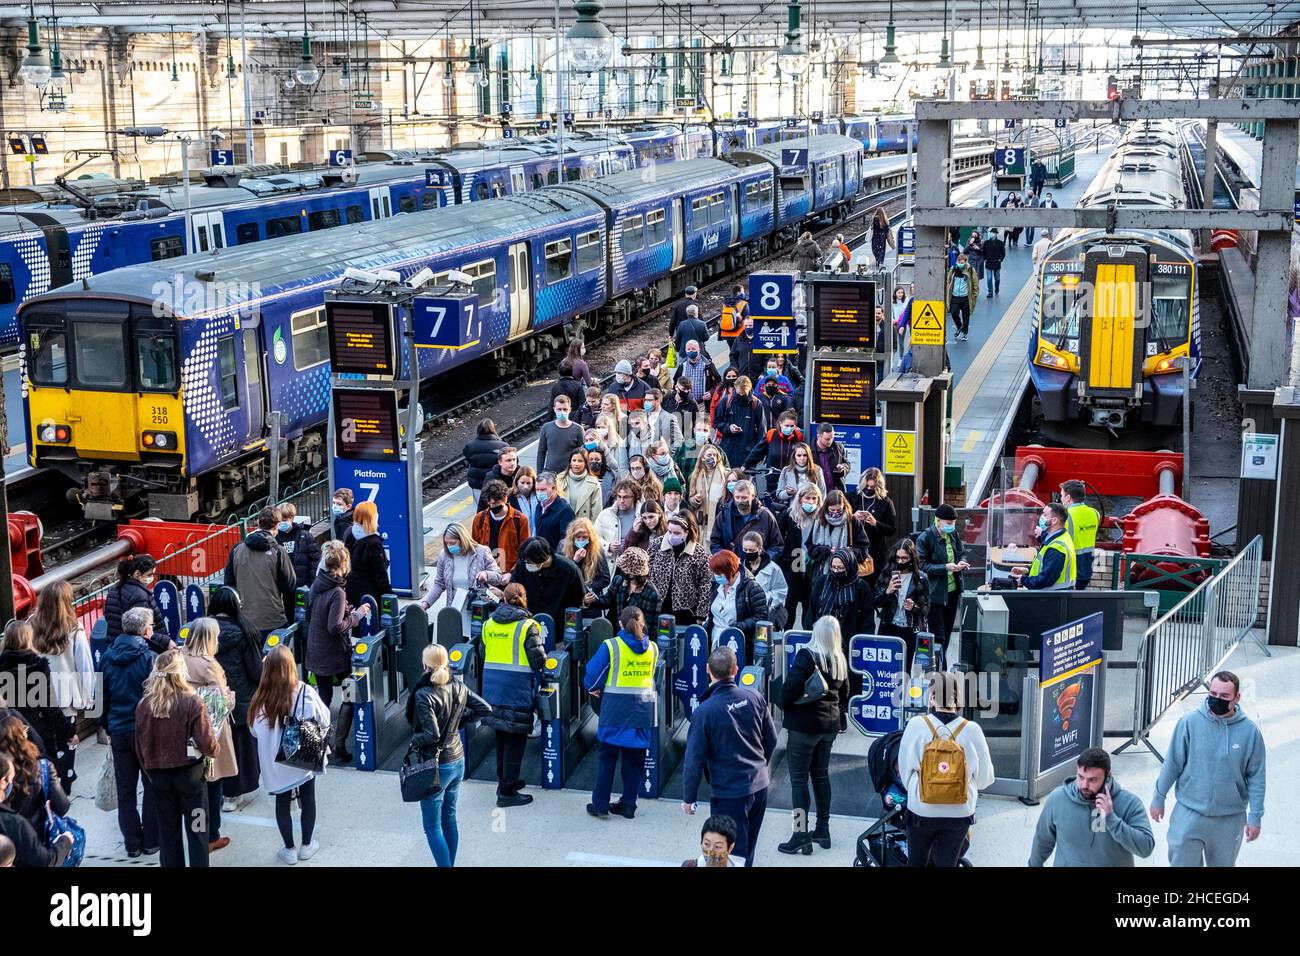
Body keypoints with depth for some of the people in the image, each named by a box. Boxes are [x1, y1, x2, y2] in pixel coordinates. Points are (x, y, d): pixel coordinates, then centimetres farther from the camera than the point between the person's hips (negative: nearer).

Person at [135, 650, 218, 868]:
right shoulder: (192, 702, -18)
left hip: (158, 774, 3)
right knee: (197, 830, 9)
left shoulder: (143, 704, -8)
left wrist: (149, 772, 14)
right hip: (189, 773, -3)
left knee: (167, 831, 14)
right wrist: (215, 747, 3)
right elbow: (208, 745, -19)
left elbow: (140, 747, 0)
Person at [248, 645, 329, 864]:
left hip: (275, 760, 0)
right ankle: (306, 846, 30)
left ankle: (289, 850, 24)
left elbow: (255, 730, -5)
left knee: (282, 801, 16)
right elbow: (324, 719, -10)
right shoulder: (304, 692, -20)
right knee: (307, 799, 18)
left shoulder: (261, 697, -16)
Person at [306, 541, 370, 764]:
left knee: (323, 697, 15)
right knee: (350, 696, 9)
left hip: (315, 653, 7)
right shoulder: (337, 592, -22)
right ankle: (340, 744, 4)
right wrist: (357, 614, -13)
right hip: (336, 655, -7)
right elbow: (336, 627, -25)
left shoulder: (315, 585, 2)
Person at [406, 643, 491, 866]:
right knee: (449, 820, 18)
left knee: (432, 827, 3)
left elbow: (432, 735, -25)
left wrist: (414, 741, -8)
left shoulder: (424, 695, -21)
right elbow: (485, 709, 7)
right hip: (458, 760, 7)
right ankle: (450, 864, 28)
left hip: (435, 765, -7)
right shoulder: (458, 687, -1)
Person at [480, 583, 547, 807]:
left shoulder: (489, 624, 6)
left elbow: (483, 653, 14)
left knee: (501, 734, 19)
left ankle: (504, 780, 30)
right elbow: (539, 660, -11)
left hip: (492, 686, 6)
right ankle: (507, 791, 2)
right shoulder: (527, 626, -11)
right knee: (515, 739, 1)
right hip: (517, 689, -6)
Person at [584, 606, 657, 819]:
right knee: (635, 759, 11)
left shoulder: (610, 646, -8)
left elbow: (592, 676, -4)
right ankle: (628, 805, 16)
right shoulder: (653, 649, 2)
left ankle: (600, 805, 10)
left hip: (616, 708, -3)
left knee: (606, 756, 7)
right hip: (643, 709, 3)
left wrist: (594, 688, 16)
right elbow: (652, 676, 12)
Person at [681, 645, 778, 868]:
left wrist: (688, 797, -1)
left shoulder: (704, 711, -19)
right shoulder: (754, 698, -5)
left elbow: (694, 759, -14)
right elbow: (771, 740, 8)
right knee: (748, 851, 22)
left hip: (729, 793, -5)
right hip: (760, 786, 5)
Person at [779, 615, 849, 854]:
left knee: (799, 779, -2)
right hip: (829, 725, 7)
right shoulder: (840, 659, 6)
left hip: (803, 724, -7)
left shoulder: (807, 654, -15)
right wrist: (841, 715, 25)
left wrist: (781, 702, -4)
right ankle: (823, 830, 25)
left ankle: (801, 835, -4)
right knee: (821, 775, 18)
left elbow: (791, 687, -22)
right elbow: (844, 693, 15)